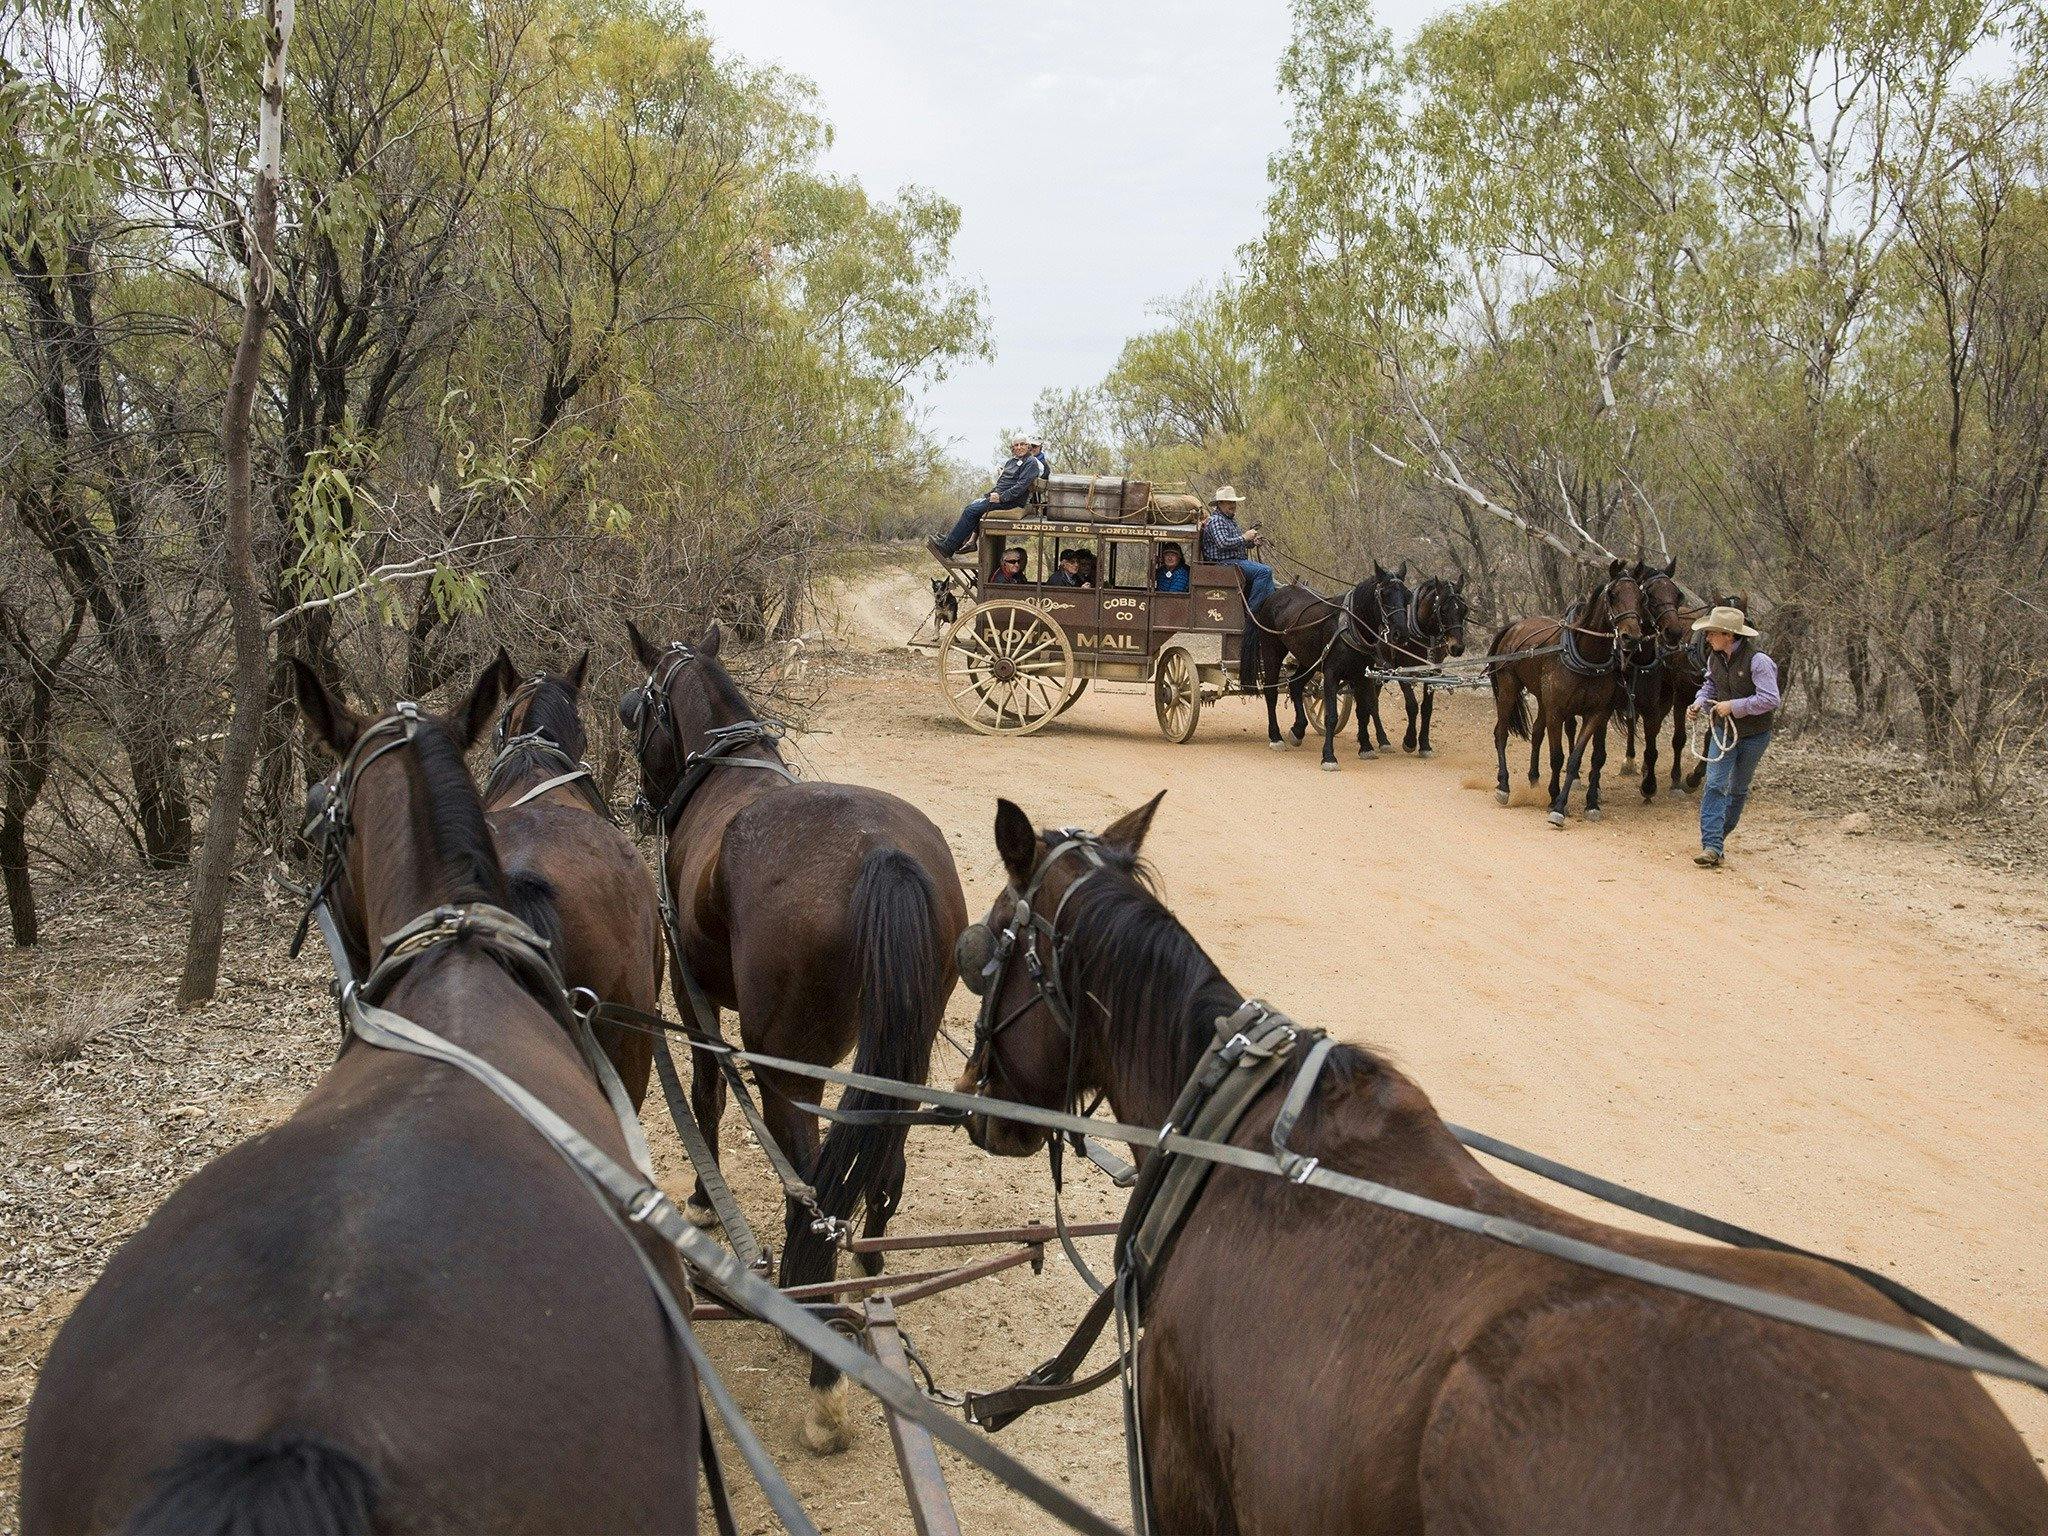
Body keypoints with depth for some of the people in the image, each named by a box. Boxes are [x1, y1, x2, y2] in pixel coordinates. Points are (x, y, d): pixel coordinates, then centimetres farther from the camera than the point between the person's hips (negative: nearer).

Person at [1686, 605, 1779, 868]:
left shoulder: (1758, 661, -22)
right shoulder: (1714, 658, -2)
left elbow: (1770, 699, -24)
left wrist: (1734, 706, -25)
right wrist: (1699, 703, -4)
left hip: (1753, 735, -4)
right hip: (1723, 730, 4)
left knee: (1738, 789, 11)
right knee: (1715, 784, -10)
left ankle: (1720, 835, 28)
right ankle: (1712, 846, -15)